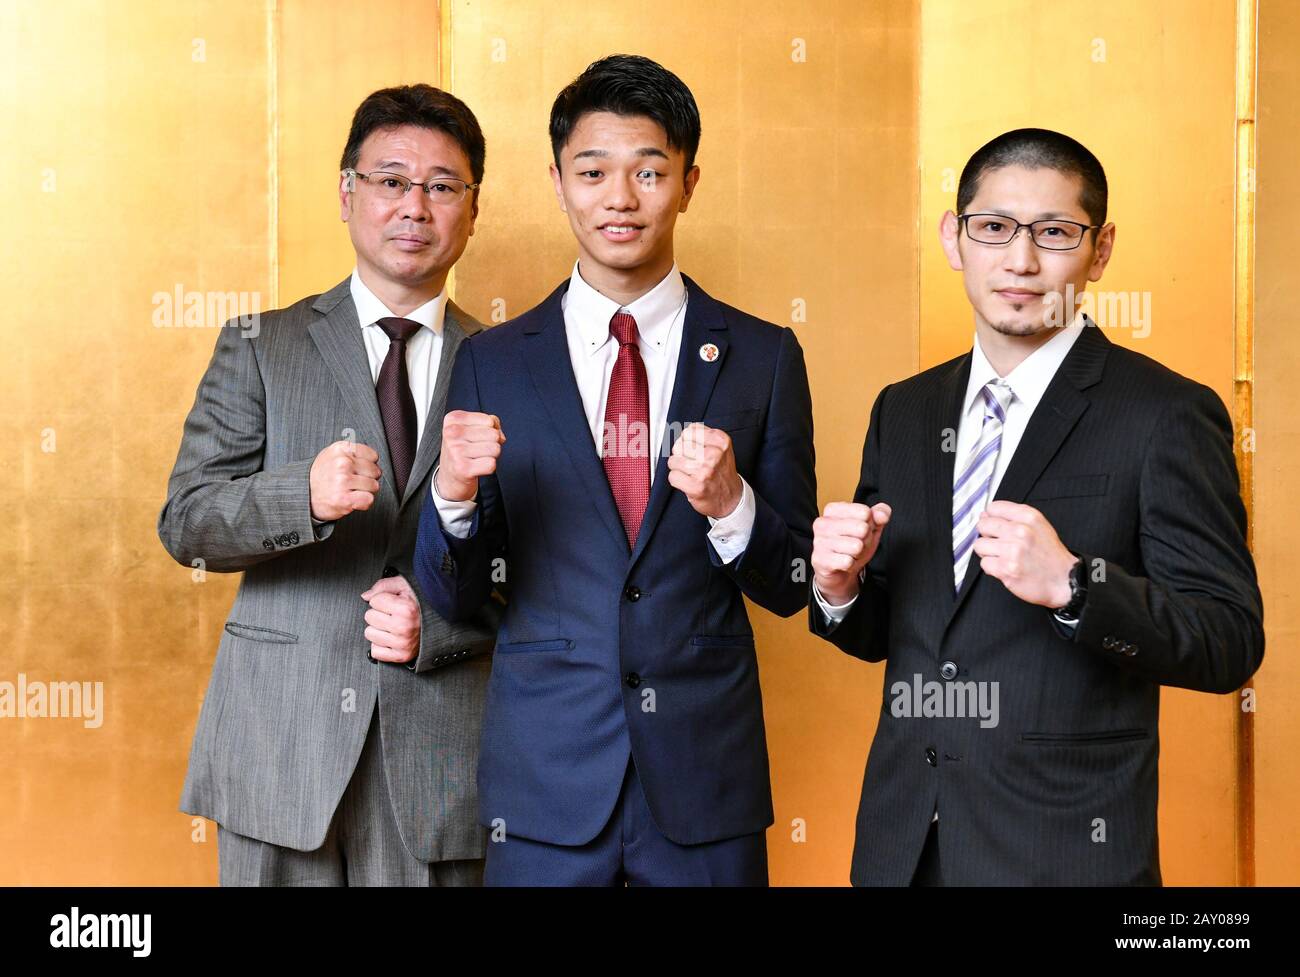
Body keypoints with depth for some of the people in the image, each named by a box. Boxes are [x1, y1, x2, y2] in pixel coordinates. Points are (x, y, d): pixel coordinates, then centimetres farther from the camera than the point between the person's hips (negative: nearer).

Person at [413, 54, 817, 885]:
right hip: (545, 782, 0)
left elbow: (792, 587, 1)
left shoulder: (763, 356, 0)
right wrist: (453, 494, -18)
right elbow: (454, 596, 2)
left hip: (707, 780, 0)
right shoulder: (492, 363, 1)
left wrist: (730, 504, -19)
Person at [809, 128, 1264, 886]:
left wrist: (1072, 585, -27)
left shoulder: (1167, 415, -9)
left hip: (1067, 845, -4)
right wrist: (840, 587, -10)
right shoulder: (904, 411, 7)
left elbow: (1231, 643, -13)